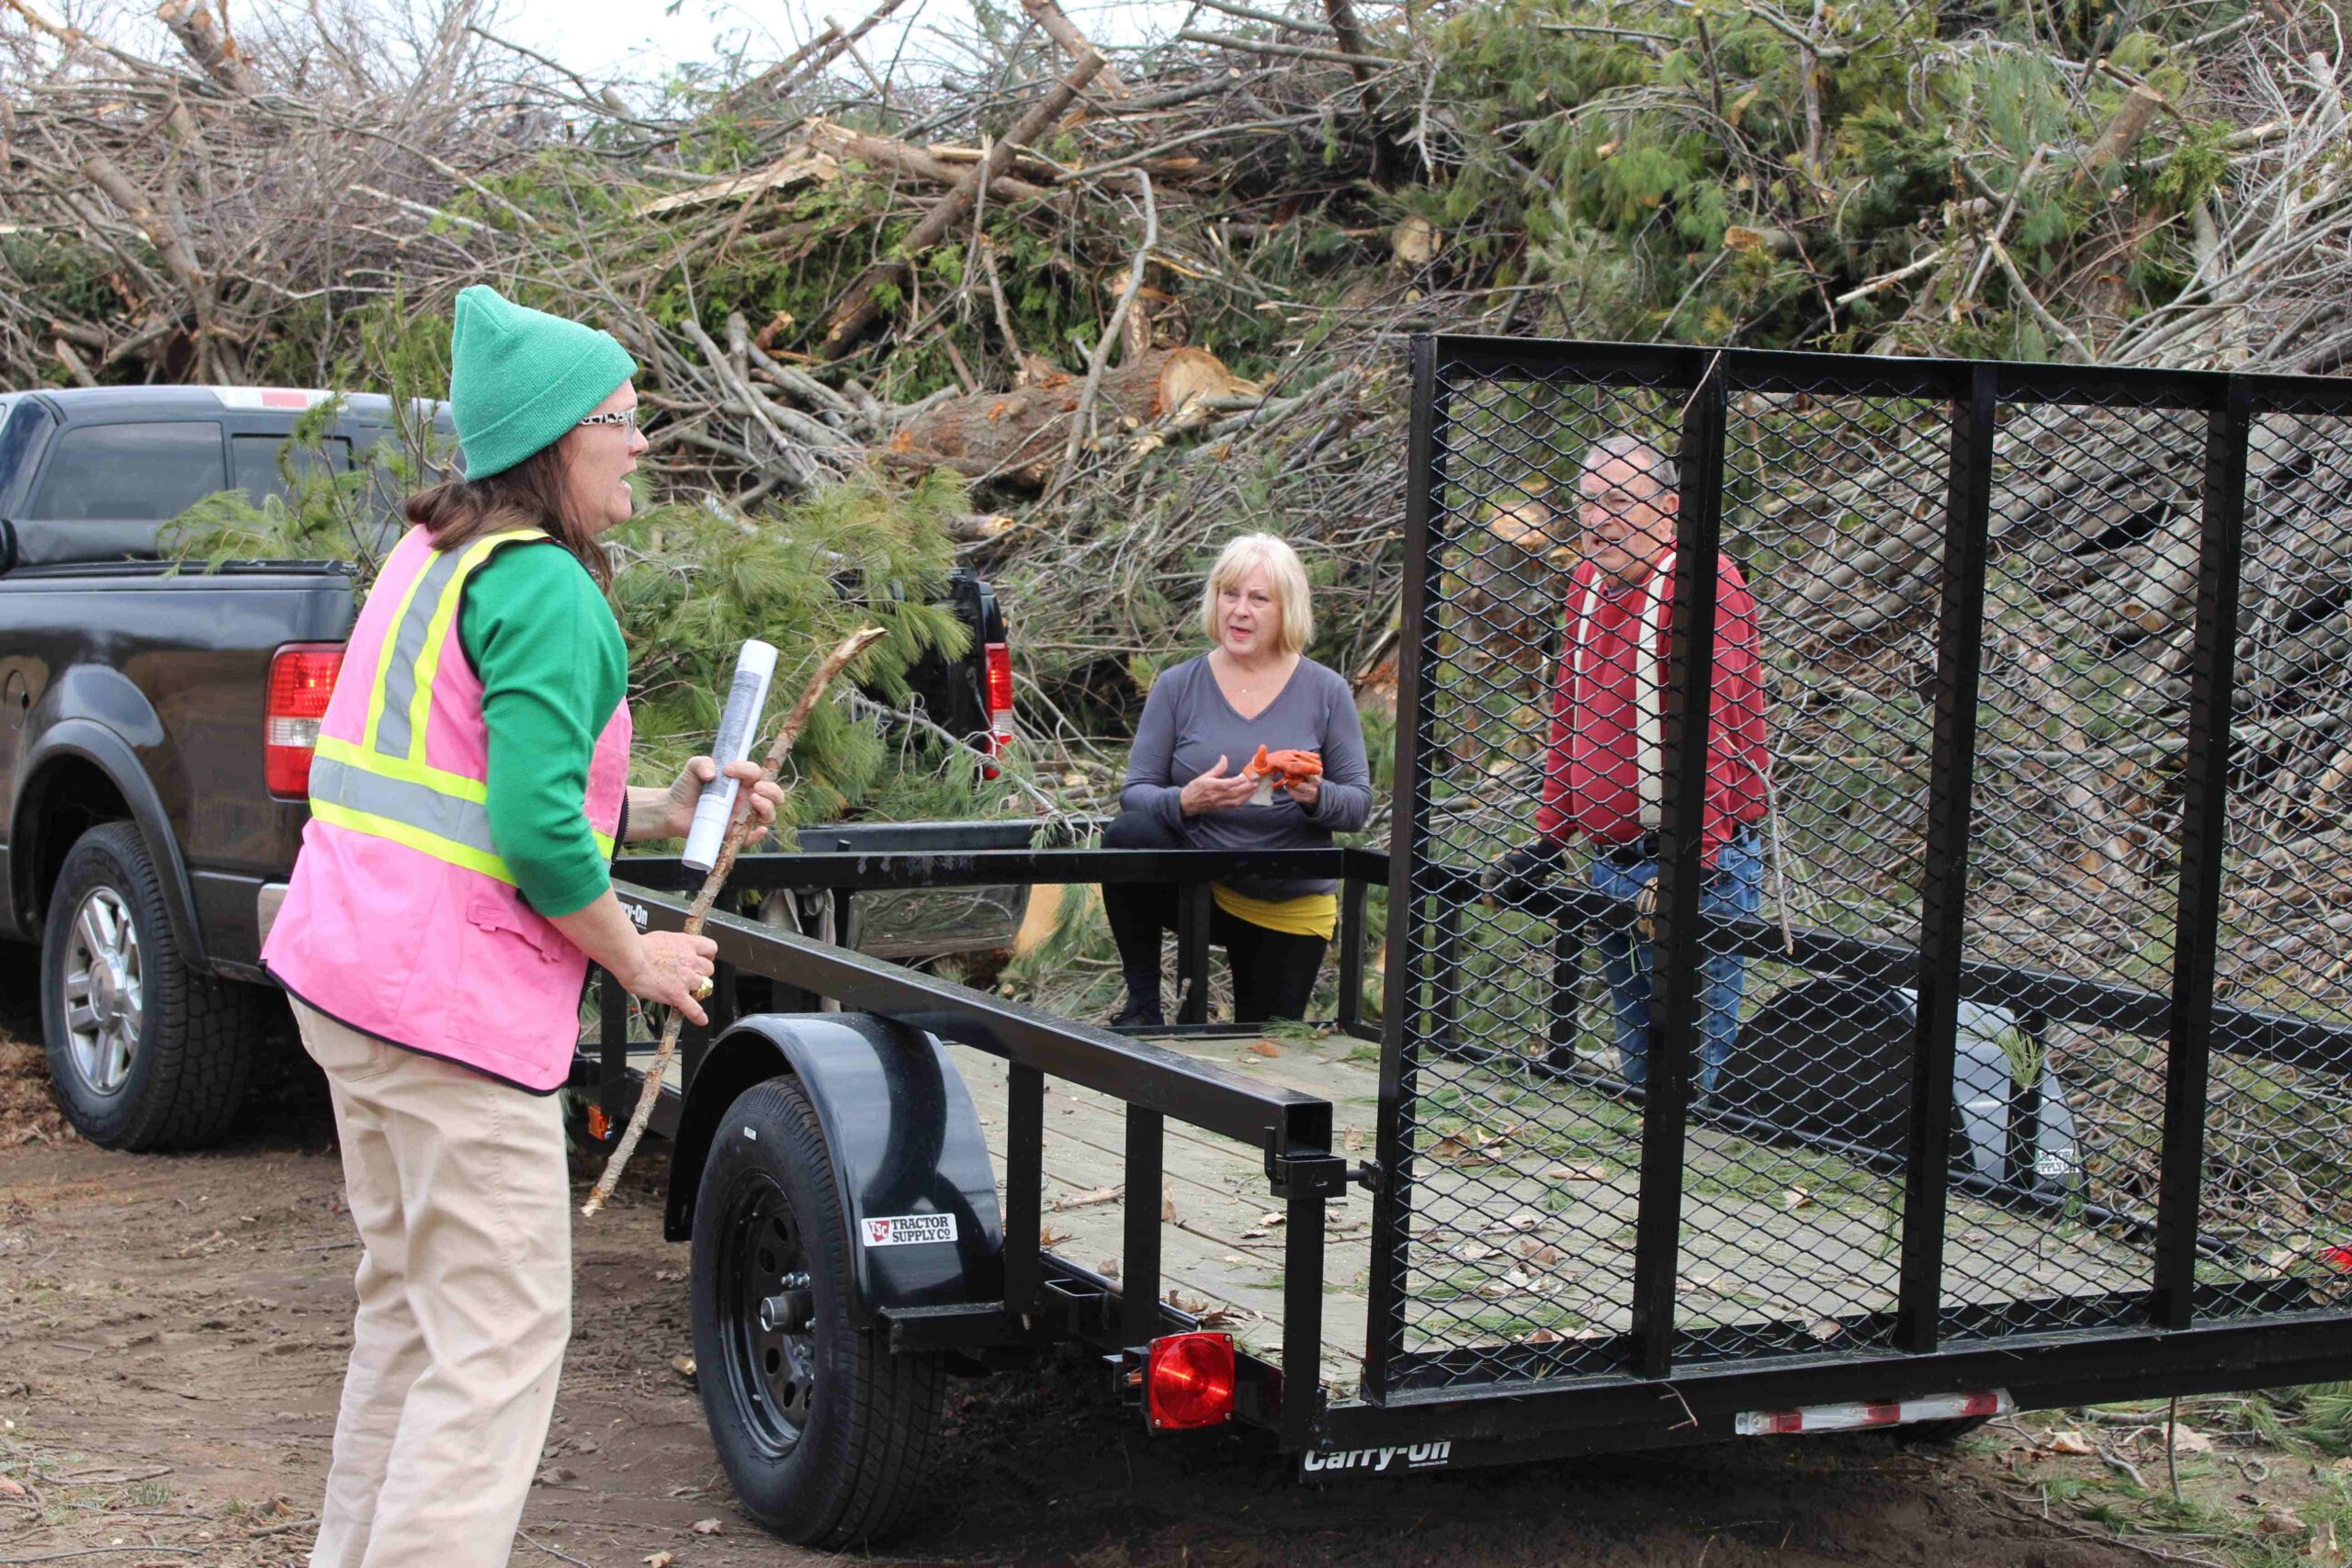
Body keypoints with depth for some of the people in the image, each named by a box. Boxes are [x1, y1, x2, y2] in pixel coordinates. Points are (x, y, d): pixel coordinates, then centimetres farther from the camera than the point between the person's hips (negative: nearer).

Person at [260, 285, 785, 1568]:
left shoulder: (432, 557, 15)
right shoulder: (548, 592, -15)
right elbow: (536, 832, -22)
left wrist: (656, 811, 15)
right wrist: (638, 959, -8)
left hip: (344, 972, 10)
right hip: (453, 1006, -10)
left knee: (410, 1302, 21)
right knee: (504, 1332, -4)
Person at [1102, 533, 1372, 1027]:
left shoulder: (1325, 691, -1)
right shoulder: (1179, 686, -1)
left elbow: (1360, 804, -1)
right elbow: (1134, 791, -4)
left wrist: (1316, 797, -25)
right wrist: (1185, 801, -27)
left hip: (1292, 910, 1)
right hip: (1196, 889, 0)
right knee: (1127, 834, -30)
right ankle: (1142, 1001, -14)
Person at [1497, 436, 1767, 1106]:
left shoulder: (1704, 583, -14)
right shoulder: (1588, 581, 12)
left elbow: (1715, 733, -21)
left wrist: (1688, 866, -25)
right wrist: (1550, 836, 17)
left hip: (1697, 871, -8)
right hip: (1610, 864, 8)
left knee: (1693, 1068, -5)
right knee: (1635, 1057, 16)